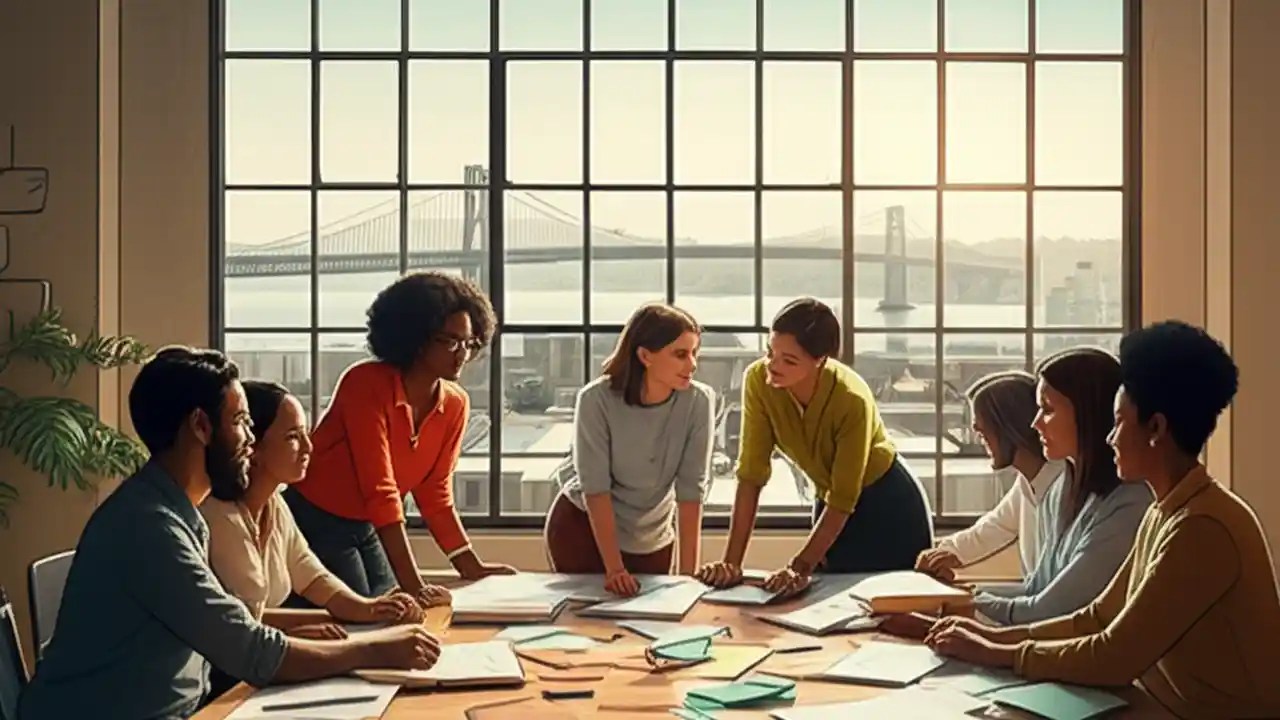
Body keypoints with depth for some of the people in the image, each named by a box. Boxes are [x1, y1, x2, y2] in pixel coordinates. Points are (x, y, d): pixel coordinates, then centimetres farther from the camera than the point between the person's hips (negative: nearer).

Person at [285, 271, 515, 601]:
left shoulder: (455, 405, -3)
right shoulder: (367, 384, -24)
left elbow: (434, 495, 4)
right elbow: (380, 490, -29)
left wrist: (471, 567, -4)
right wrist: (411, 583, -33)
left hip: (365, 528, 7)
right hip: (315, 523, -7)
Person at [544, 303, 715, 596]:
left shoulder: (699, 402, -19)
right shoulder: (597, 399, -24)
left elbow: (691, 489, -18)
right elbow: (595, 488, -22)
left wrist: (688, 573, -20)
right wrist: (614, 569, -27)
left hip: (652, 541, 2)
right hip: (582, 527, -2)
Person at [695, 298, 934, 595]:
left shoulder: (852, 399, -32)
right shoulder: (758, 380, -22)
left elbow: (843, 500, -26)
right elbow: (751, 475, -19)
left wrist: (801, 567, -32)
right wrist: (732, 562, -23)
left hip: (889, 504, -3)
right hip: (832, 502, 4)